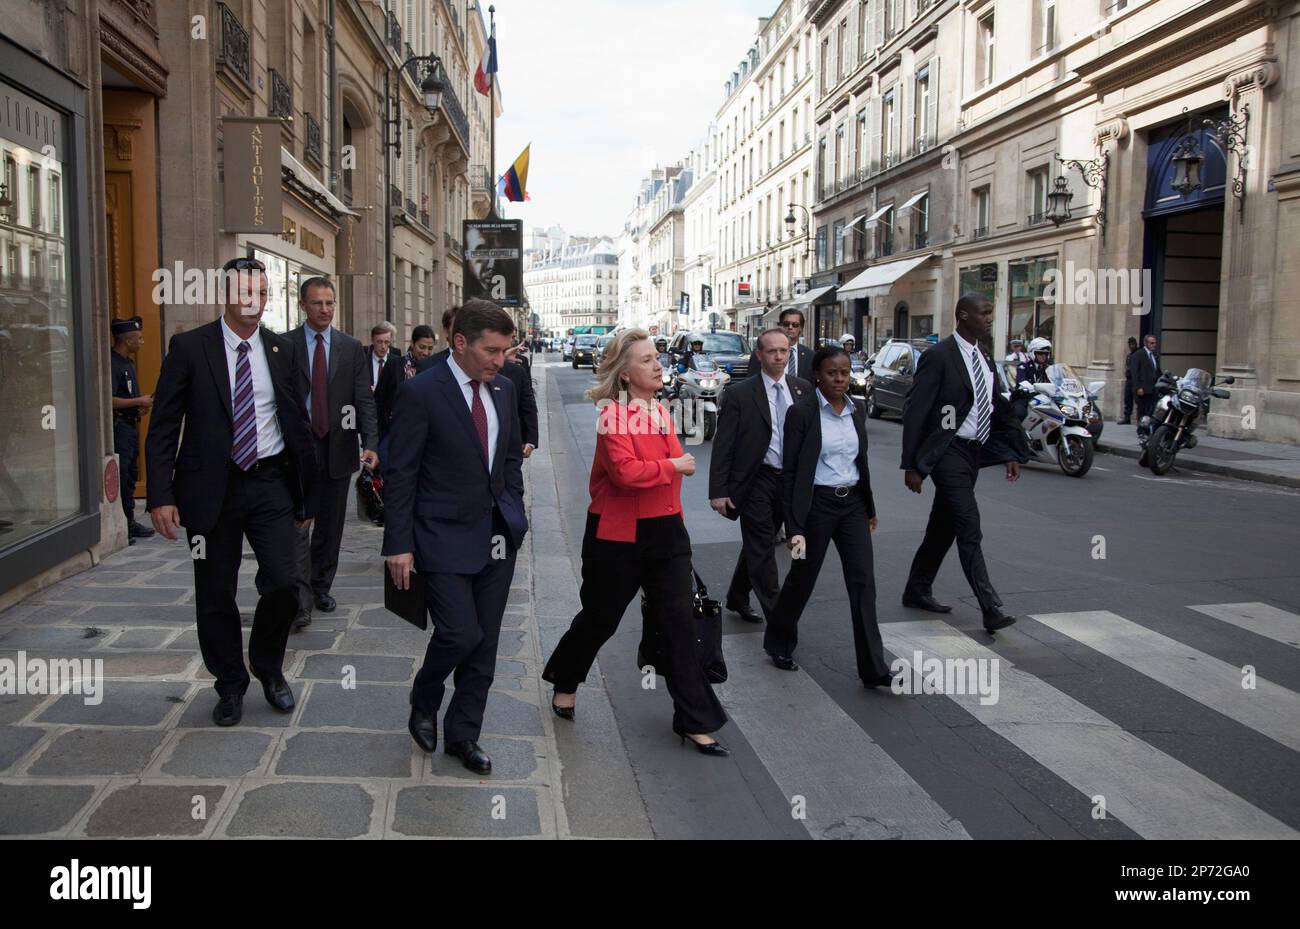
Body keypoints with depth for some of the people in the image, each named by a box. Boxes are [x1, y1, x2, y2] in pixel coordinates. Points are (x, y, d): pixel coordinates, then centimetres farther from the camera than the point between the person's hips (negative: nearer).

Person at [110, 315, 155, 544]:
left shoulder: (127, 362, 16)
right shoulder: (112, 364, -16)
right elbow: (109, 400, -23)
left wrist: (141, 404, 11)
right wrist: (139, 401, -17)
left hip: (131, 425, 10)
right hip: (118, 426, -10)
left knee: (130, 476, 14)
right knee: (120, 476, -9)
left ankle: (129, 523, 23)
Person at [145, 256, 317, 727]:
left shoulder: (284, 350, 5)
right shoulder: (189, 347, -3)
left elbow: (298, 423, 10)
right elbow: (163, 426, -3)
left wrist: (305, 493, 10)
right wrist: (162, 495, -12)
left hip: (269, 484, 2)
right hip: (211, 488, -1)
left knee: (283, 582, -7)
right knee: (215, 595, 7)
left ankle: (268, 667, 21)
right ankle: (230, 685, 27)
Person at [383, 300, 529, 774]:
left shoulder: (503, 389, 6)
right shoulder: (420, 392, -13)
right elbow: (400, 474, -11)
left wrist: (513, 513, 9)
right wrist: (399, 544, -12)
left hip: (498, 538, 6)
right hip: (445, 538, -6)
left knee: (485, 642, 9)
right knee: (460, 634, -9)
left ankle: (463, 734, 25)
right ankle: (424, 705, 22)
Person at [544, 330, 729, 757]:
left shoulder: (660, 410, 10)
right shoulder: (614, 414, -15)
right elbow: (624, 471, -28)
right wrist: (673, 466, -18)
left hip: (666, 531, 6)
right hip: (619, 537, -6)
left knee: (679, 623, 4)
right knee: (601, 618, 12)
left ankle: (696, 722, 11)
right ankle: (565, 682, 41)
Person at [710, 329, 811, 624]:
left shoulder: (803, 389, 4)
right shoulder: (739, 395, -8)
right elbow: (723, 445, -8)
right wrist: (718, 491, -12)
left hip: (790, 481, 4)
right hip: (756, 482, -4)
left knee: (757, 544, 18)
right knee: (762, 550, -2)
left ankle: (737, 599, 35)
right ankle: (778, 619, 4)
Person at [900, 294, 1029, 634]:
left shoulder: (984, 358, 12)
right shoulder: (939, 357, -13)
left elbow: (998, 406, 17)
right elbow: (915, 411, -14)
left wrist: (1011, 453, 9)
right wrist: (912, 465, -16)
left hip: (974, 452, 8)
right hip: (949, 452, -8)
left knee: (943, 527, 15)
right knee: (969, 531, -10)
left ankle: (917, 591, 27)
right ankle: (991, 608, -9)